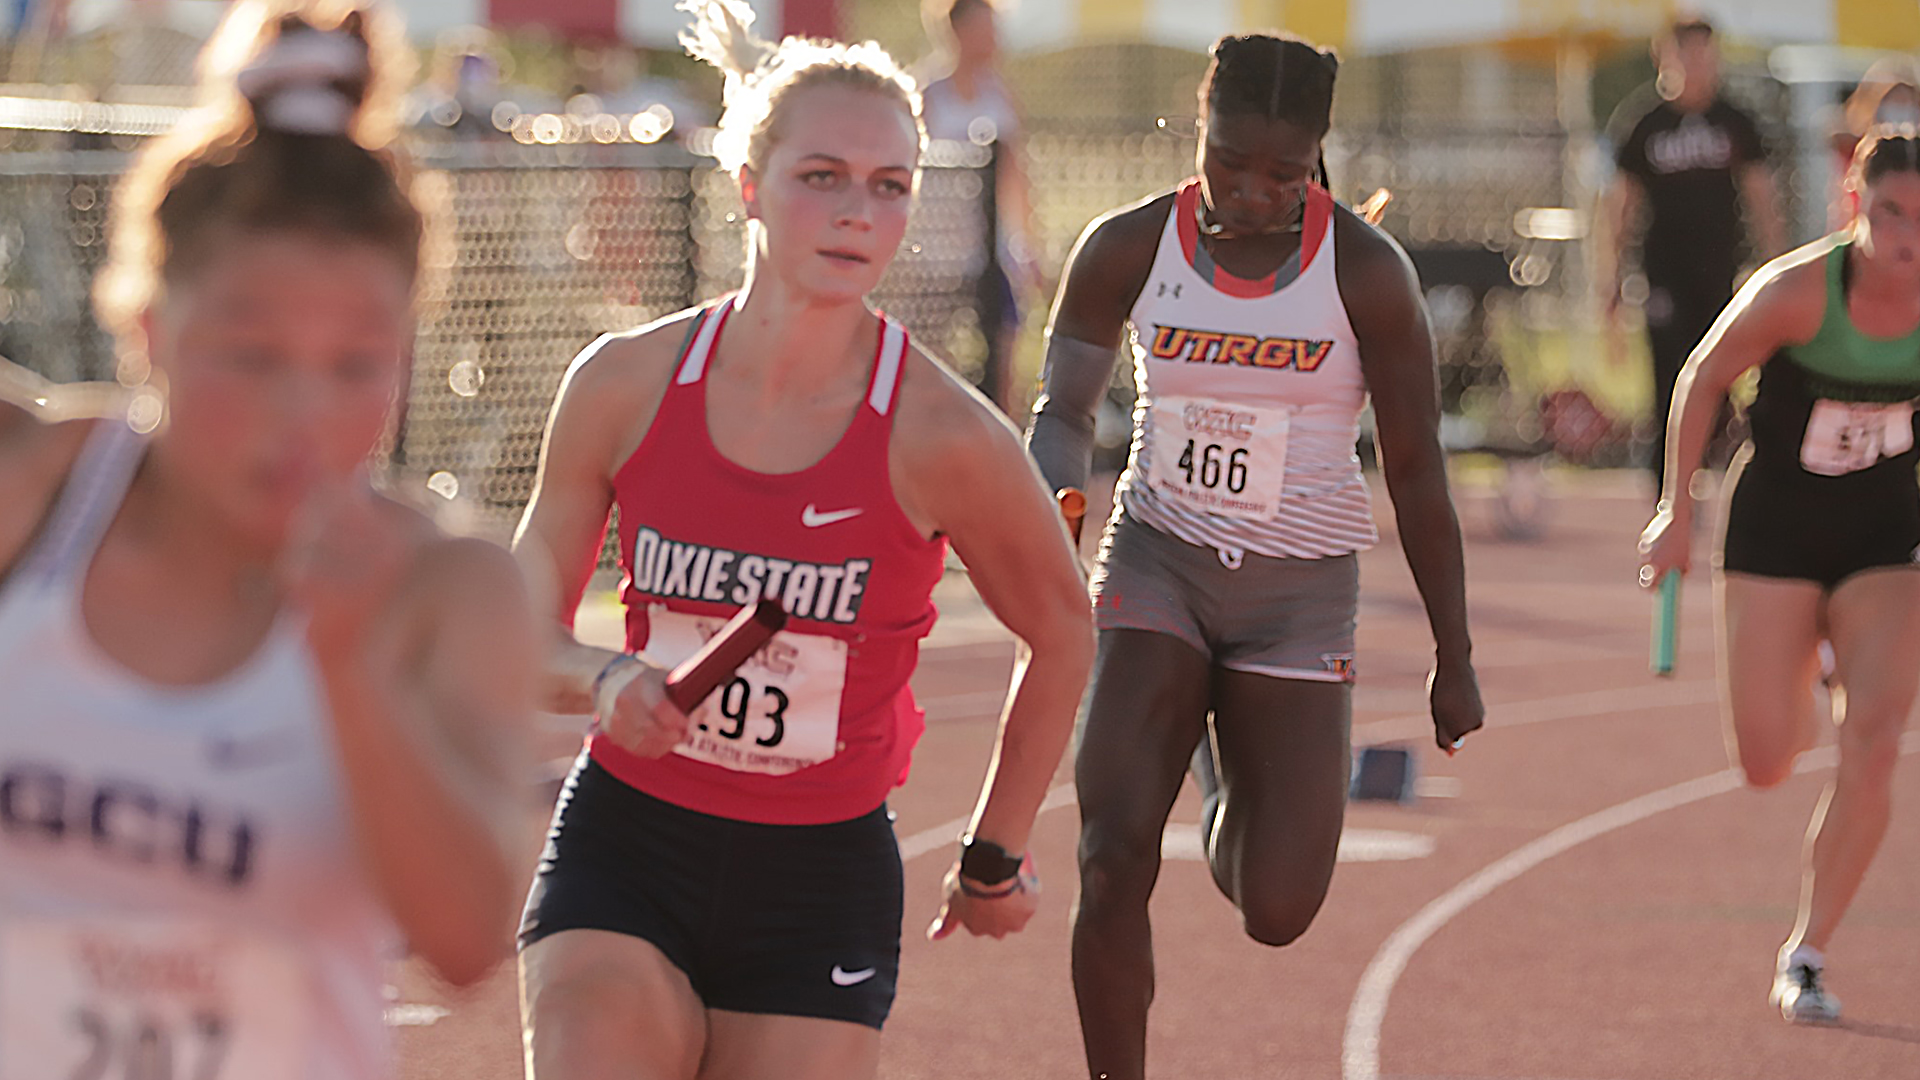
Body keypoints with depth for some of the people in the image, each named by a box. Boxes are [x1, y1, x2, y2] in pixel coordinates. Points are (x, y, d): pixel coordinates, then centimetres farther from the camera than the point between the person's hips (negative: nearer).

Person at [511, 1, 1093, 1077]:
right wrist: (605, 681, -16)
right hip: (622, 854, 1)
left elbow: (1063, 635, 8)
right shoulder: (627, 382, -6)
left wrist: (997, 856, 15)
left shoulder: (943, 437, -11)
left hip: (822, 878, -1)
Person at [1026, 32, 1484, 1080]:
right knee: (1114, 856, -19)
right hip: (1155, 564, 1)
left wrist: (1453, 659, -1)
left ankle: (1227, 776, 34)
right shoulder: (1129, 249, -7)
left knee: (1276, 912, -1)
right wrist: (1055, 503, -17)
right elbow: (1063, 411, 5)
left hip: (1301, 591, 0)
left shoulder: (1366, 273, -11)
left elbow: (1416, 472, -4)